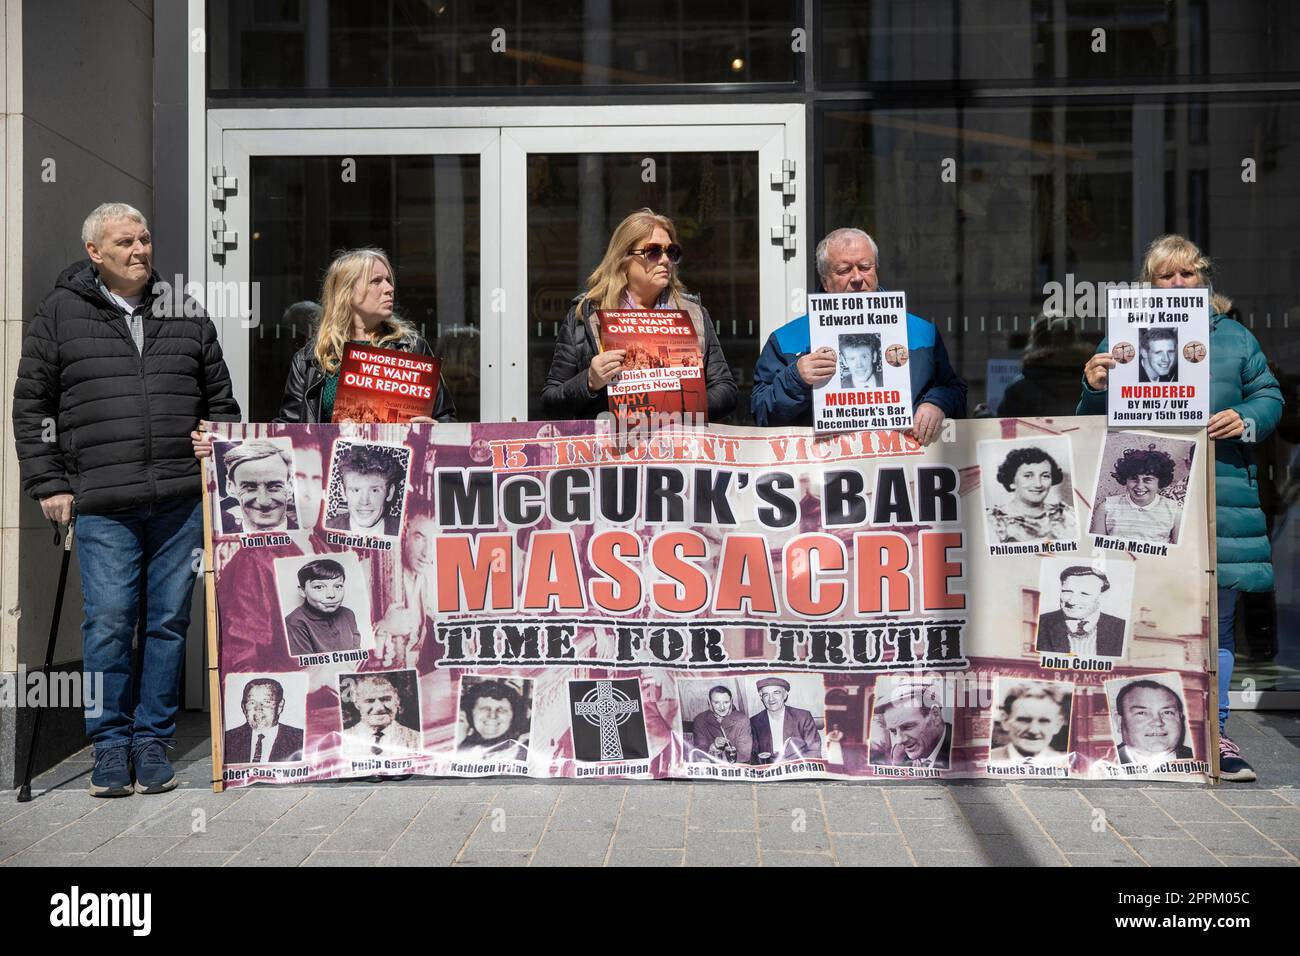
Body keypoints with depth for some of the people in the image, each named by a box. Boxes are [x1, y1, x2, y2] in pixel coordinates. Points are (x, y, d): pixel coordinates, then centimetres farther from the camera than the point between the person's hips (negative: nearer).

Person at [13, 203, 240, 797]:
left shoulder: (186, 316, 15)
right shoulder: (59, 315, 8)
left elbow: (220, 402, 20)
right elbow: (30, 407, 9)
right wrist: (49, 484, 2)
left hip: (181, 502, 2)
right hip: (102, 505, -2)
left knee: (169, 621, 5)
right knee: (109, 622, -4)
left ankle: (153, 744, 16)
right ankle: (111, 746, 12)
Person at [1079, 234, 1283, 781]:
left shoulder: (1234, 338, 16)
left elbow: (1269, 394, 16)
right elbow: (1098, 423, 9)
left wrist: (1248, 421, -4)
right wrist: (1095, 388, -11)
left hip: (1220, 493, 2)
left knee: (1216, 616, 4)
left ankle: (1213, 734, 13)